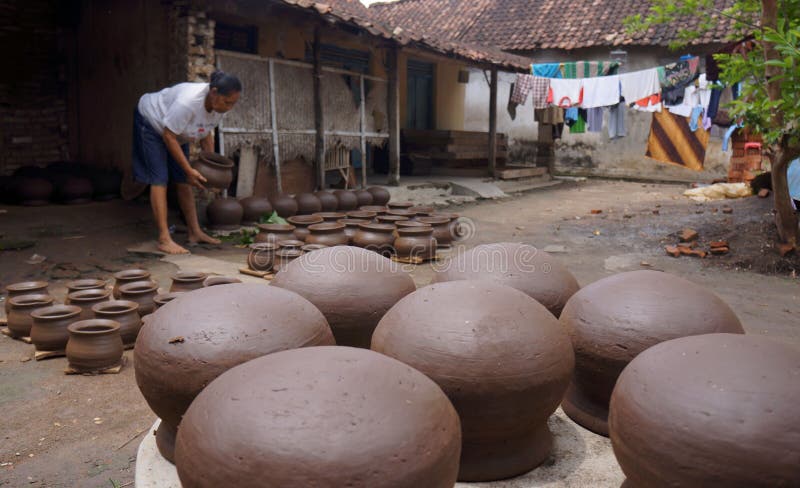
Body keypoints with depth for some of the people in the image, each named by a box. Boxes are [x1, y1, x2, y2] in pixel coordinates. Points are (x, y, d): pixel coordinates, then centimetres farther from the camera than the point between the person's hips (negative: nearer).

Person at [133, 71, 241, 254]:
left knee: (184, 181, 5)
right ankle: (164, 239, -16)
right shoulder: (188, 101, -41)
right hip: (150, 121, -7)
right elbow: (168, 137, -33)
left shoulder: (220, 105, -17)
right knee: (160, 179, -14)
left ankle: (195, 232, 9)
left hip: (175, 131, 7)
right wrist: (189, 170, -31)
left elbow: (206, 133, -1)